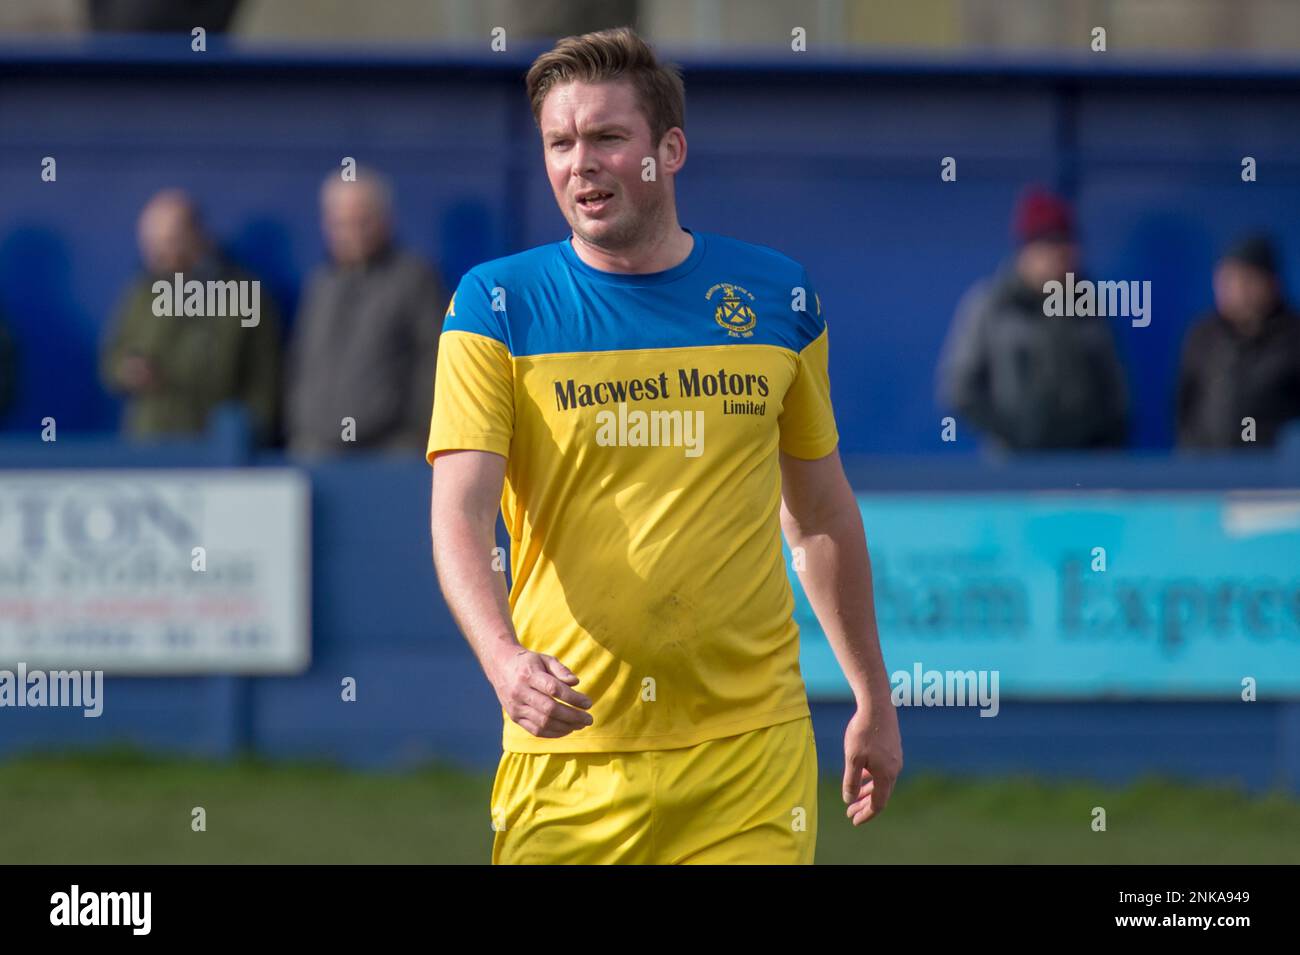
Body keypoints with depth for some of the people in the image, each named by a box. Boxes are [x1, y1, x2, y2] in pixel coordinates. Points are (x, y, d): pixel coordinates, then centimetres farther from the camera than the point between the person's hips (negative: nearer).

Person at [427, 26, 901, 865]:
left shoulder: (778, 297, 7)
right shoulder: (497, 306, 0)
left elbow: (822, 515, 18)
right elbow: (458, 516, -9)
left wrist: (874, 700, 19)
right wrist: (503, 660, -28)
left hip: (752, 751, 1)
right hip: (569, 756, -1)